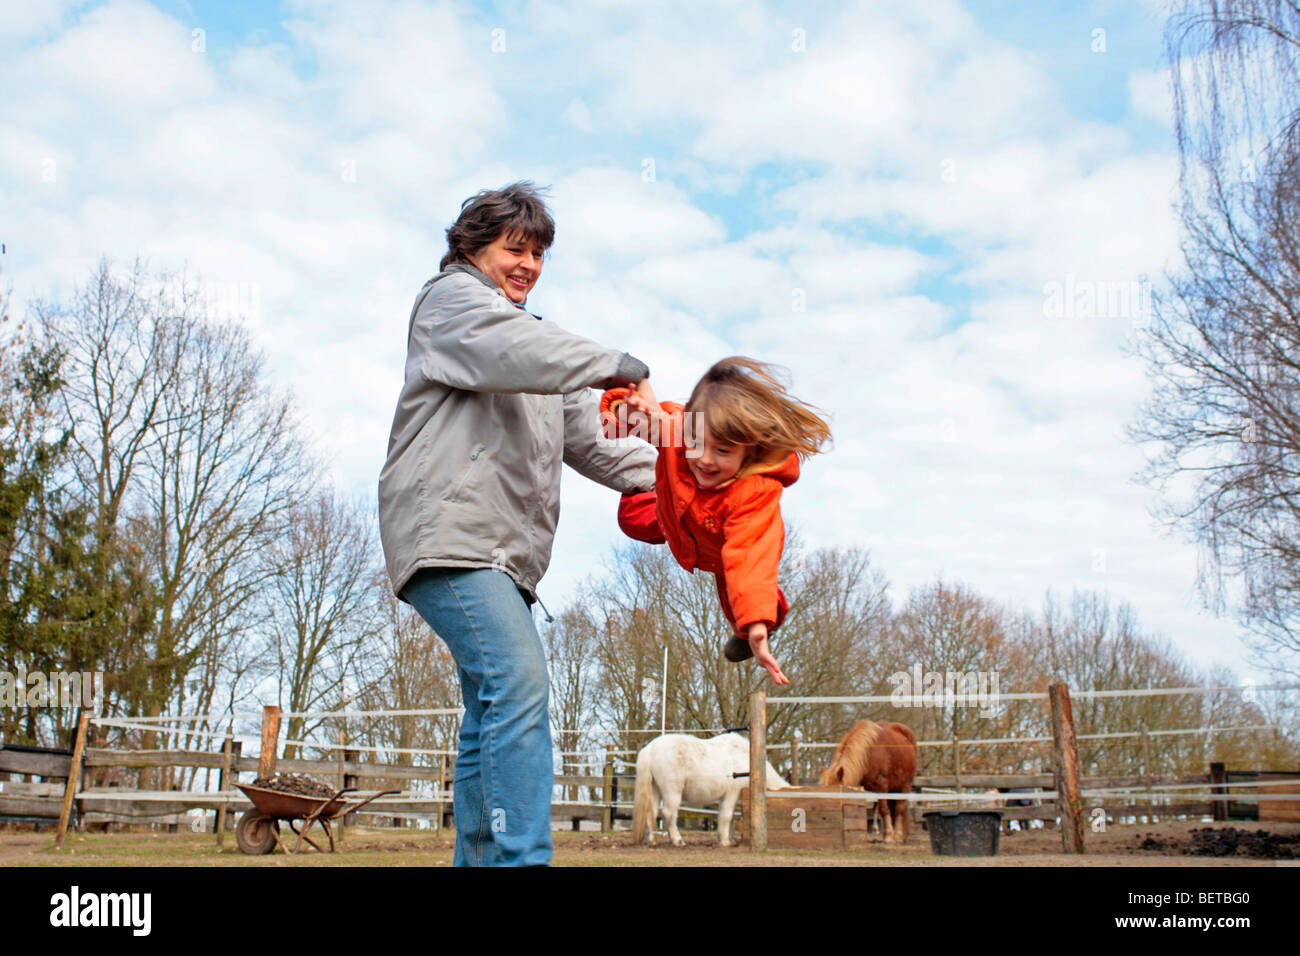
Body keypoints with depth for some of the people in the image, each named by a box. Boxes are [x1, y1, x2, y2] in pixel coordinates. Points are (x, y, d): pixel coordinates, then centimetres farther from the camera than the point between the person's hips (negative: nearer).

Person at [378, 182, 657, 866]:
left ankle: (479, 857, 16)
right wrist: (616, 366, -22)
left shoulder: (528, 336, 31)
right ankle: (521, 855, -28)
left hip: (506, 550, 9)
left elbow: (587, 439, 23)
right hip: (450, 530, -9)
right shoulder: (451, 297, 7)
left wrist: (666, 476, 11)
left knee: (492, 719, 9)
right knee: (518, 679, -24)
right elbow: (515, 351, -18)